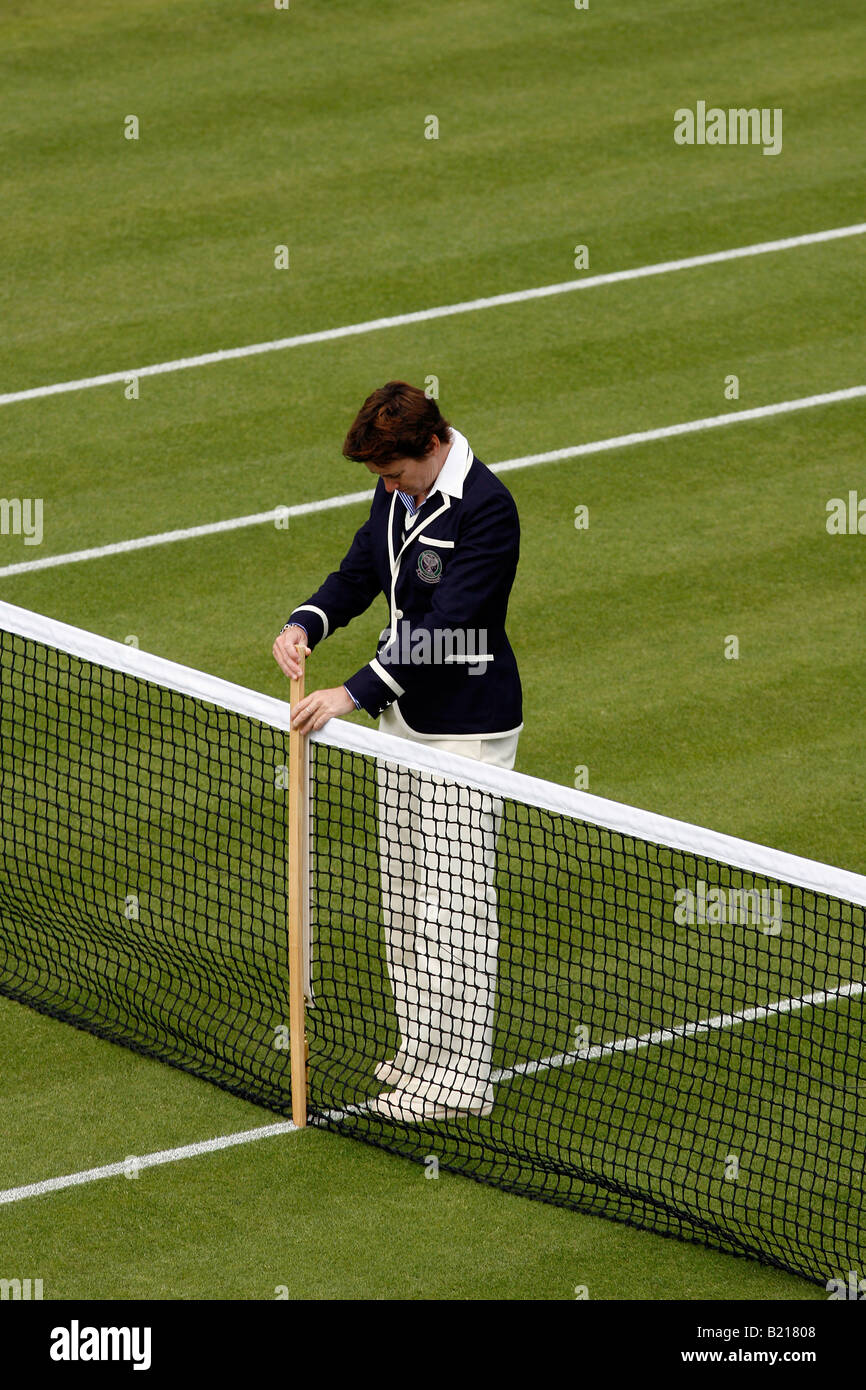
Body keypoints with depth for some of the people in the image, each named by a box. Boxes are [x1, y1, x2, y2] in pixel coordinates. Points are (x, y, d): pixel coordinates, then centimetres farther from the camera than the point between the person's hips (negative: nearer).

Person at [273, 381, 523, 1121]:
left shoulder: (485, 507, -22)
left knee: (454, 900, -6)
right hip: (406, 719, 9)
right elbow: (361, 572, 16)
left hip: (465, 728, -9)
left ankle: (459, 1077, 0)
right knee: (406, 894, 15)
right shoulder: (400, 493, 6)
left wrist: (353, 694, -27)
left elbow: (448, 628, -26)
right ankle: (423, 1047, 25)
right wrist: (306, 624, -6)